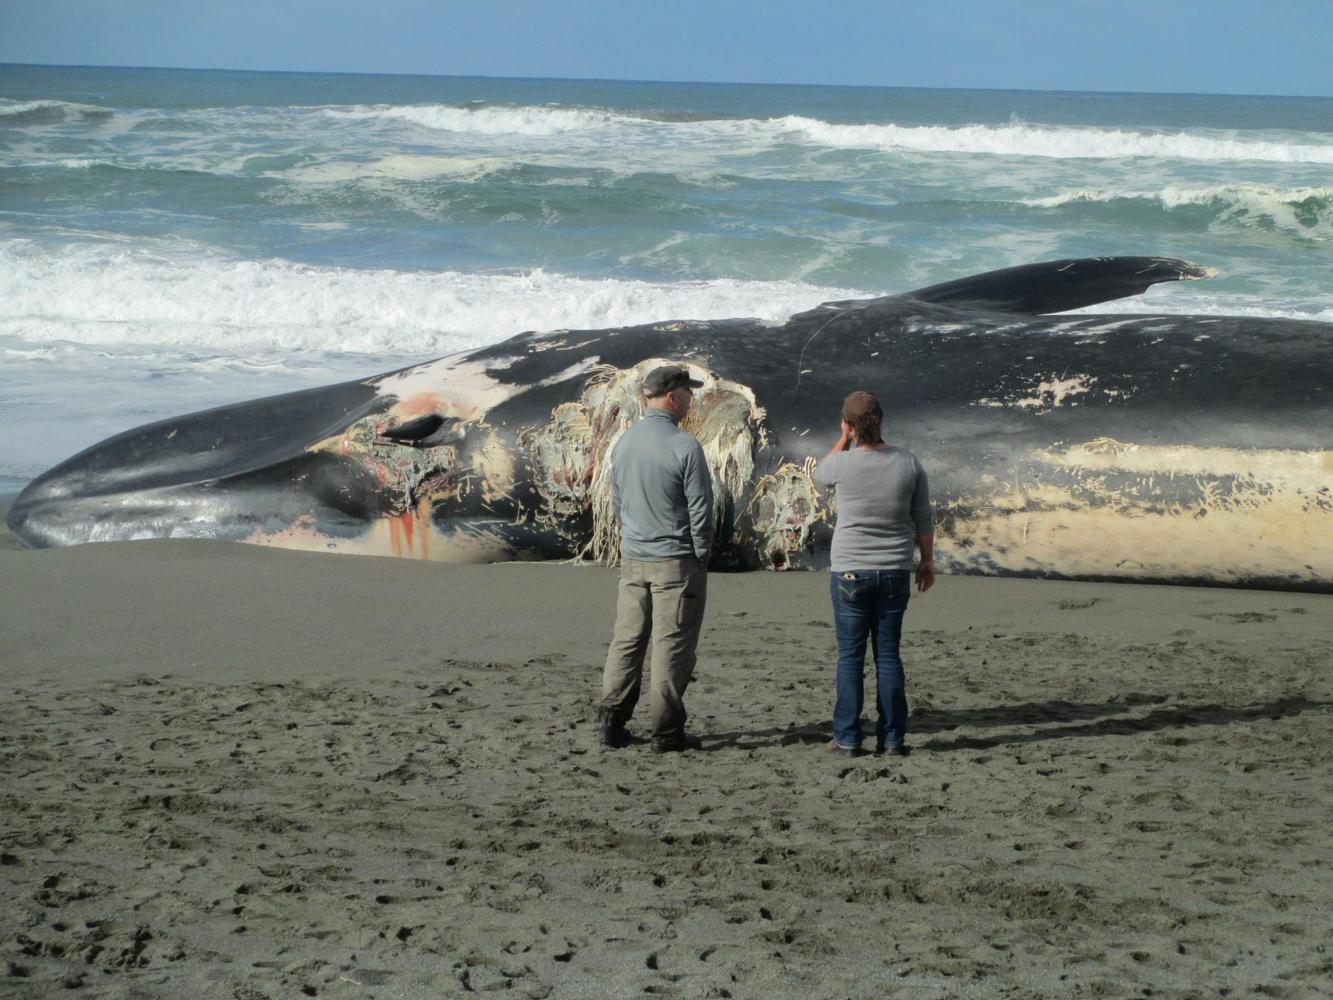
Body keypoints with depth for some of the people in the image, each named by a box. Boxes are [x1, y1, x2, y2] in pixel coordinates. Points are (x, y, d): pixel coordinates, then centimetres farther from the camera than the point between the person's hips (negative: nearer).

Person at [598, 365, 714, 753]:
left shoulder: (623, 443, 5)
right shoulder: (684, 445, -15)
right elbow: (700, 507, -12)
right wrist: (701, 556, 1)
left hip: (632, 560, 6)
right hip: (676, 561, -6)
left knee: (626, 640, 11)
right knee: (672, 645, 0)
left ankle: (611, 722, 11)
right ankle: (666, 731, 2)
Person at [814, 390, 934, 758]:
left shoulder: (844, 464, -12)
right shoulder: (907, 462, -6)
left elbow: (819, 476, 14)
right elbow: (922, 519, 3)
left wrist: (844, 440, 13)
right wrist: (927, 560, 15)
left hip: (850, 572, -2)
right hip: (895, 572, 3)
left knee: (850, 655, 4)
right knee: (888, 655, 9)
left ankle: (848, 738, 5)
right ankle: (892, 738, 9)